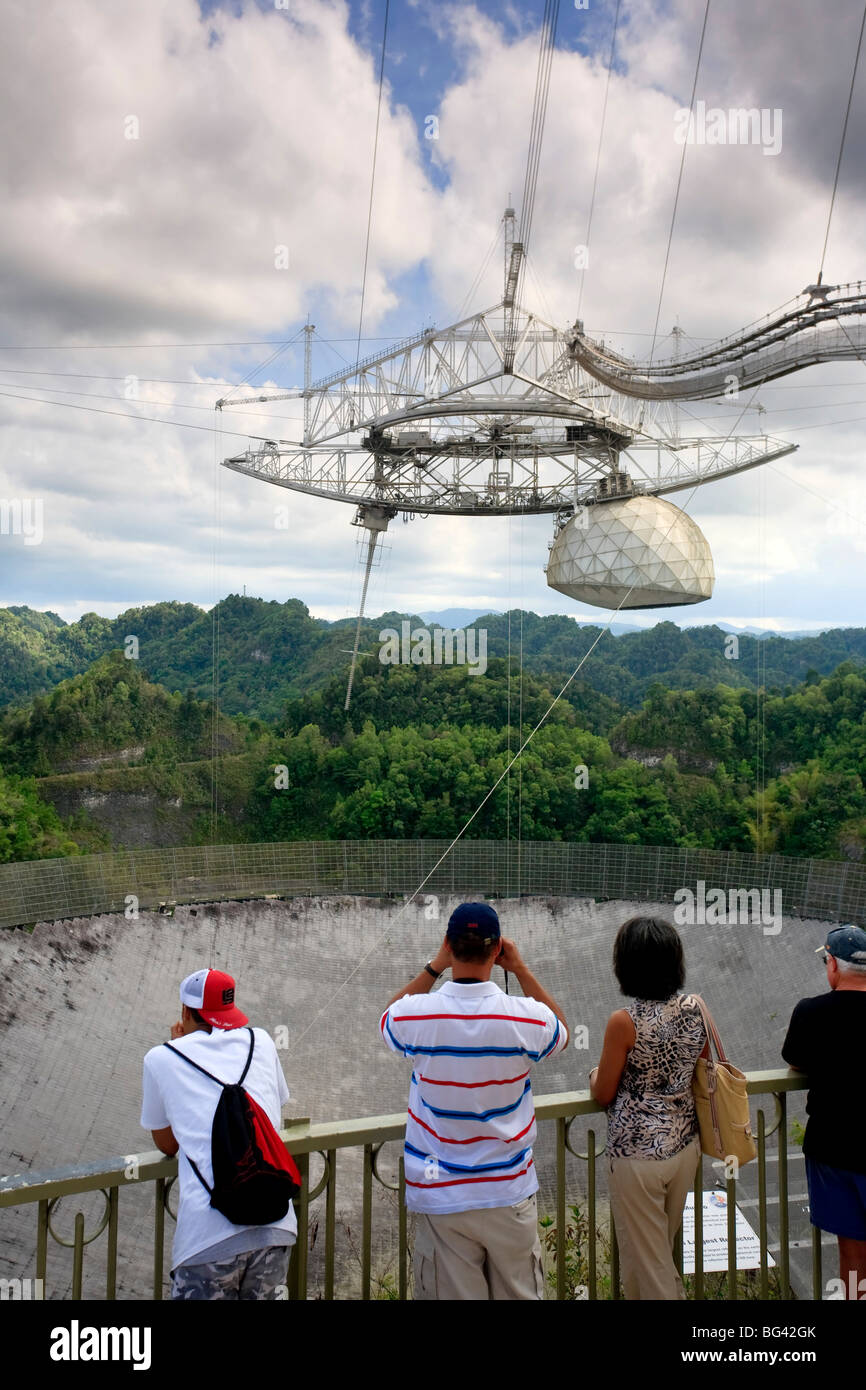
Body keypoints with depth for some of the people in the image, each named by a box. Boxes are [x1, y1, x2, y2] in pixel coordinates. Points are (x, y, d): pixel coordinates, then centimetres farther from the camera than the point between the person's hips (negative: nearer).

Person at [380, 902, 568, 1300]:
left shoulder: (416, 1016, -14)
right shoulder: (527, 1017, -14)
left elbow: (388, 1019, 13)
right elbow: (562, 1033, 11)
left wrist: (435, 966, 7)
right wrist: (522, 971, 8)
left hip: (440, 1198, 0)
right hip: (509, 1193, 0)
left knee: (453, 1294, 11)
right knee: (520, 1294, 17)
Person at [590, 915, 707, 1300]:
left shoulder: (624, 1022, -22)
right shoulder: (695, 1009, -7)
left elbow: (604, 1094, -11)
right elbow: (700, 1070, 7)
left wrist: (595, 1074, 10)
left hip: (639, 1154, -6)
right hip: (685, 1143, 6)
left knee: (645, 1258, 13)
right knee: (665, 1248, 27)